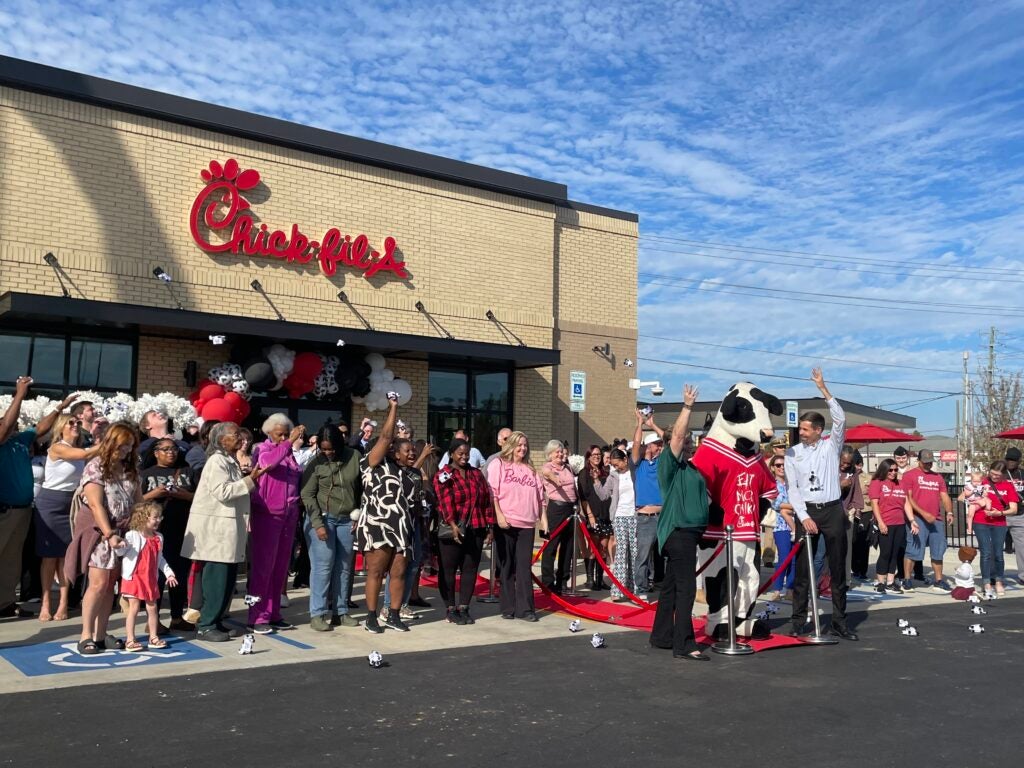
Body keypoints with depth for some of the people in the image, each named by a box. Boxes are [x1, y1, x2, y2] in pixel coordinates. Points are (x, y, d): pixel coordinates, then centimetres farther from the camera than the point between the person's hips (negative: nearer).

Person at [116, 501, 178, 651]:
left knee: (152, 607, 9)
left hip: (151, 578, 6)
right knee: (134, 607, -4)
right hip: (134, 577, -6)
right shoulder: (132, 535, -11)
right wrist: (119, 546, -34)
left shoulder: (158, 538, 8)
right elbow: (120, 552, -12)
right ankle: (130, 640, 2)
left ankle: (153, 637, 19)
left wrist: (169, 573, 14)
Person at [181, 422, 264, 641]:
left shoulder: (230, 461, 19)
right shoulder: (217, 461, -11)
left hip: (228, 528, 9)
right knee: (216, 579, -6)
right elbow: (221, 492, -22)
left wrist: (249, 478, 16)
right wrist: (249, 480, -19)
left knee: (227, 579, 10)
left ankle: (215, 621, 18)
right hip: (215, 528, -9)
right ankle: (205, 626, 0)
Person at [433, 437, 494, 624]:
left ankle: (464, 608, 15)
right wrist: (453, 525, -27)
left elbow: (487, 501, 12)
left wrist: (489, 527, 7)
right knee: (448, 570, 2)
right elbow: (445, 501, -15)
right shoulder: (443, 475, -1)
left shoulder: (477, 474, 14)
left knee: (470, 569, 6)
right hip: (452, 530, -4)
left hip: (475, 530, 4)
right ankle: (450, 609, 12)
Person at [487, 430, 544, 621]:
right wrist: (499, 515, -14)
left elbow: (540, 496, 19)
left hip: (526, 524, 4)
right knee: (506, 567, 3)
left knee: (524, 567, 1)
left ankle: (525, 608, 2)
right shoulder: (498, 464, 3)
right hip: (505, 524, -3)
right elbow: (492, 492, -5)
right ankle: (508, 608, 11)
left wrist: (543, 518, 13)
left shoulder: (530, 469, 17)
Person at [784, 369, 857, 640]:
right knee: (802, 568, 2)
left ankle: (839, 622, 10)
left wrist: (823, 389, -17)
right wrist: (804, 517, -9)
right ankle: (799, 621, 7)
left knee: (838, 567, 3)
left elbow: (840, 420, -13)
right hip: (806, 511, 0)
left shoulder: (831, 446, 3)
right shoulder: (792, 453, 5)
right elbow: (793, 489, 2)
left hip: (833, 509, 0)